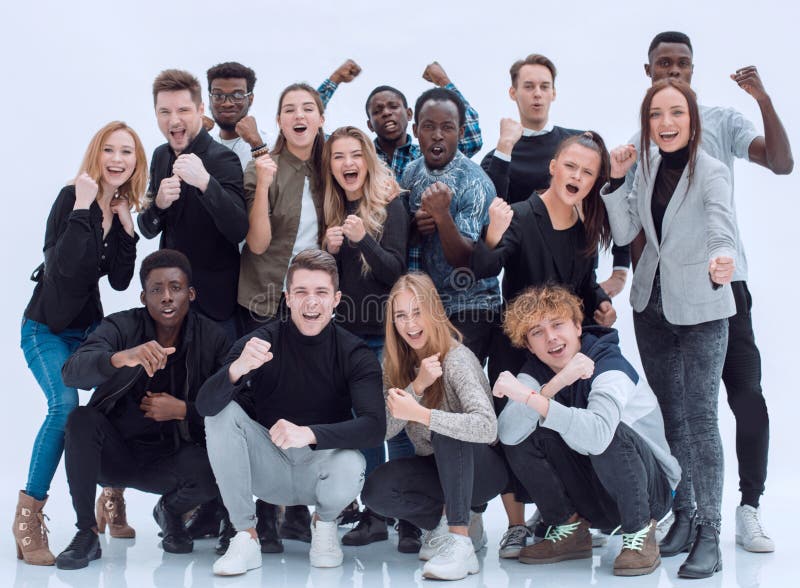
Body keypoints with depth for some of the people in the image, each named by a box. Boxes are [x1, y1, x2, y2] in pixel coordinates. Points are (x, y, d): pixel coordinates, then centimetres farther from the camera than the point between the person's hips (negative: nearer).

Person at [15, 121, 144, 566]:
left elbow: (120, 281, 1)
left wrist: (126, 226, -9)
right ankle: (28, 516, -17)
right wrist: (83, 207, -31)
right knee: (65, 404, -27)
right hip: (47, 329, -6)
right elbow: (64, 267, -29)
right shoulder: (71, 197, -16)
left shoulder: (122, 209, 2)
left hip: (89, 327, 6)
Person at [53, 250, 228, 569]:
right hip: (115, 453, 0)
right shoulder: (121, 327, -10)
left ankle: (171, 511, 9)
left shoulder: (212, 338, -6)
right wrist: (122, 358, -50)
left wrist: (182, 410, -22)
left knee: (213, 471, -30)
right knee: (82, 419, -30)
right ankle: (86, 532, -14)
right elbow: (72, 372, -30)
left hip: (167, 459, 1)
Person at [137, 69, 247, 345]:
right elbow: (147, 230, 8)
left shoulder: (222, 159, -16)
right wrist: (159, 205, -15)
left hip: (212, 302, -6)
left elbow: (239, 231, -28)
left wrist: (205, 182, -42)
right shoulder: (161, 156, 5)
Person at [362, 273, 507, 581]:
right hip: (438, 469, 5)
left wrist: (418, 413, -42)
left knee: (446, 431, -35)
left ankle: (460, 540, -28)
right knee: (376, 490, -22)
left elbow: (486, 427, -37)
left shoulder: (457, 358, -22)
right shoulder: (396, 363, -3)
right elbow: (385, 429, -14)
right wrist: (418, 385, -28)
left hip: (482, 469, -5)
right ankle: (445, 520, 2)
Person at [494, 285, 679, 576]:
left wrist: (530, 397, -44)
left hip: (650, 486, -5)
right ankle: (569, 529, 1)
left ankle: (640, 532, -12)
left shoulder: (609, 364, -21)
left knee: (611, 435, -34)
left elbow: (597, 434, -43)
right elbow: (507, 432, -24)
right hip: (591, 495, 5)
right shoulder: (535, 371, -4)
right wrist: (555, 384, -35)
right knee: (520, 435, -15)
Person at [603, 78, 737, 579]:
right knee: (672, 415, 12)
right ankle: (684, 516, 24)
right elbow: (624, 233, 1)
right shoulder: (648, 167, 2)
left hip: (701, 311, -6)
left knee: (700, 417, -6)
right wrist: (615, 181, -12)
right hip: (652, 305, 6)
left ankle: (709, 535, 0)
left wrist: (721, 263, -53)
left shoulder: (712, 173, -15)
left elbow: (723, 231, -31)